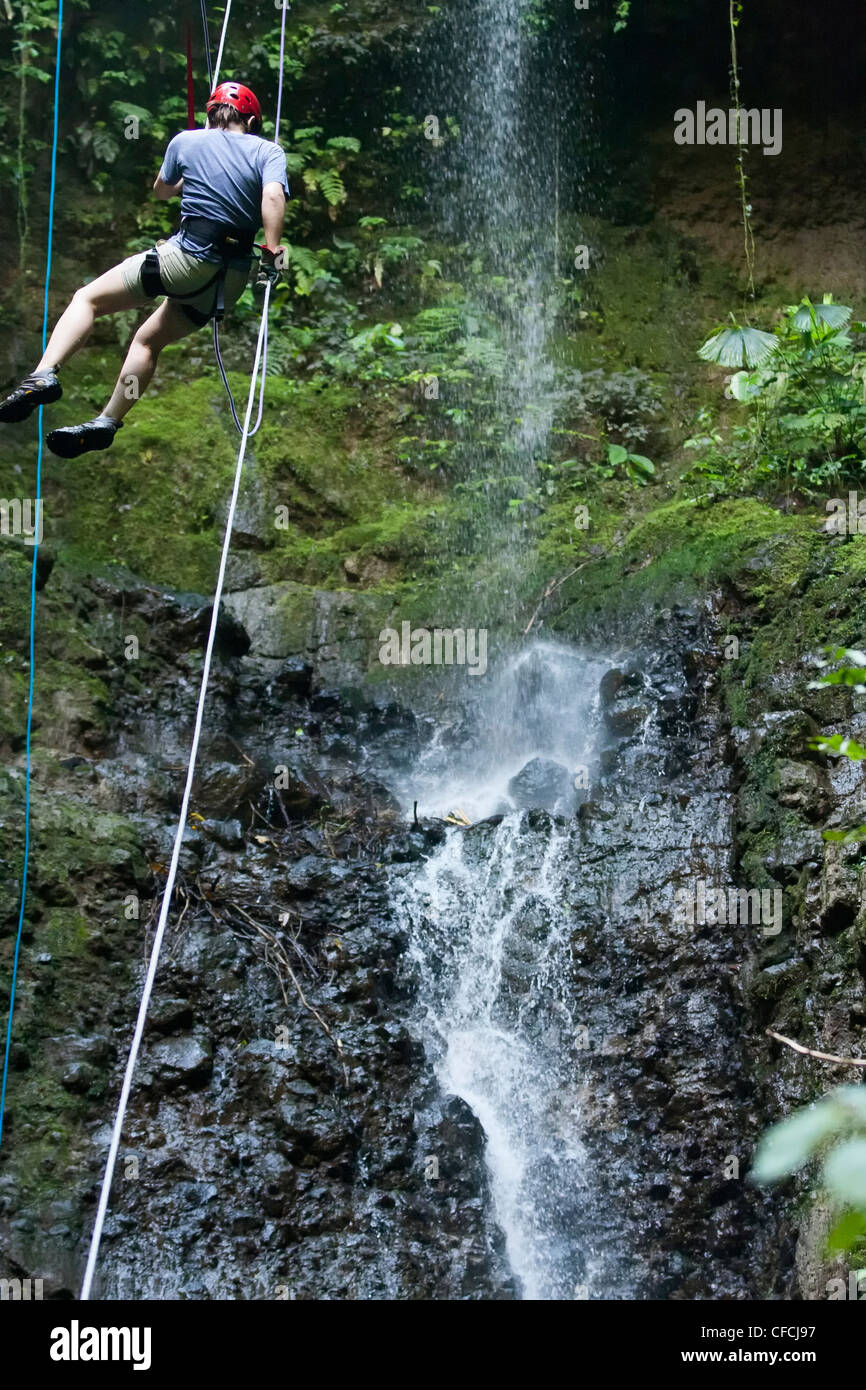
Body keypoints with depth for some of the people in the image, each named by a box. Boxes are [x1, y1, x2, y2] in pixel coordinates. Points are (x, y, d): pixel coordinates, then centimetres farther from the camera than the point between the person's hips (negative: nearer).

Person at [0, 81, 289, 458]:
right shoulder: (269, 151, 6)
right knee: (149, 340, 22)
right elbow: (273, 195, -15)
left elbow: (161, 190, 27)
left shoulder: (186, 141, 8)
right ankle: (106, 424, 23)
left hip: (186, 259, -3)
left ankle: (45, 373, -18)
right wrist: (272, 250, -15)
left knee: (87, 299, 5)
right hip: (233, 281, 3)